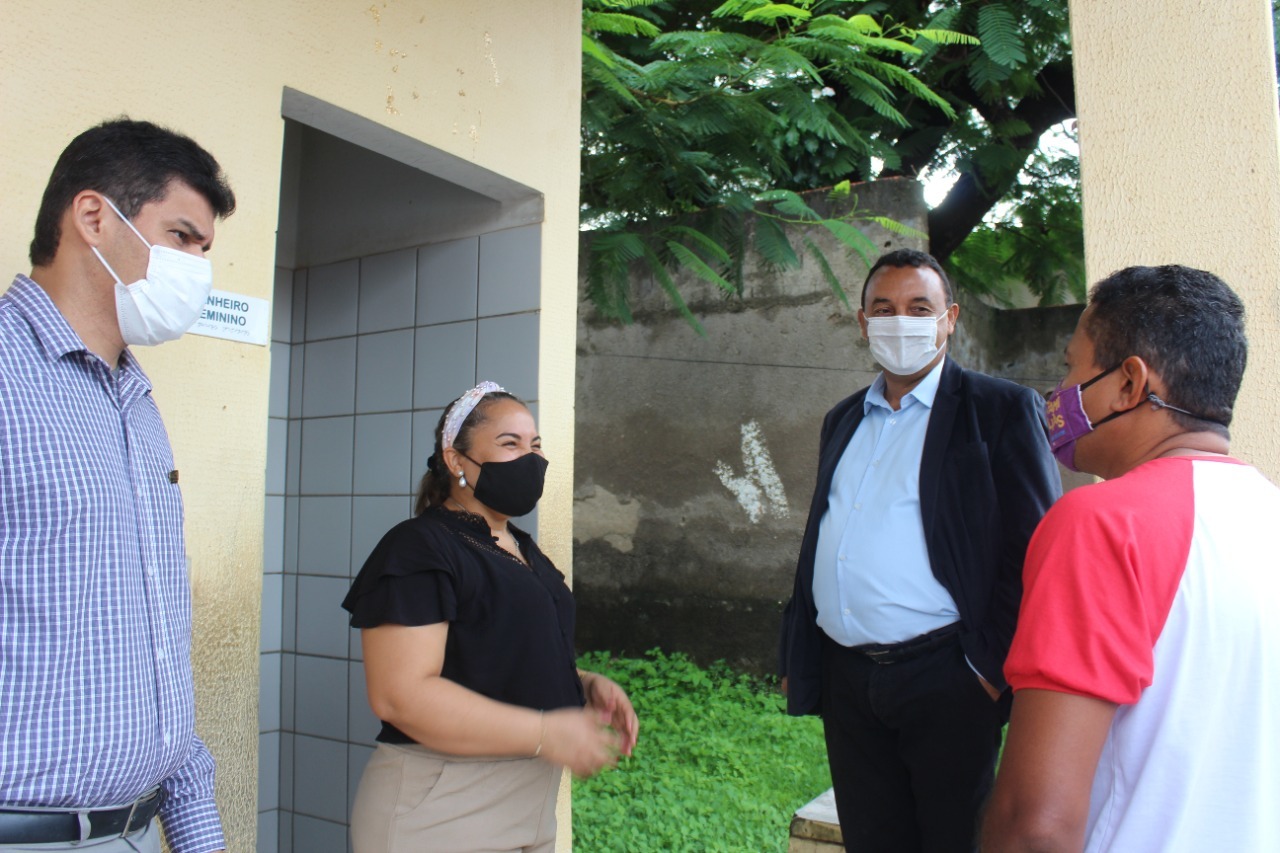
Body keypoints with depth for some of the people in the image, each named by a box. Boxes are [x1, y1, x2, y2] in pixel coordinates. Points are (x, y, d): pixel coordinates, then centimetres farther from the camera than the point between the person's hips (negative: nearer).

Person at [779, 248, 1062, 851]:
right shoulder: (843, 420, 15)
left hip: (945, 682, -5)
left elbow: (1034, 553, -7)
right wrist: (794, 658, 14)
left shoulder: (1001, 410, -3)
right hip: (845, 682, 5)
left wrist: (992, 667, -12)